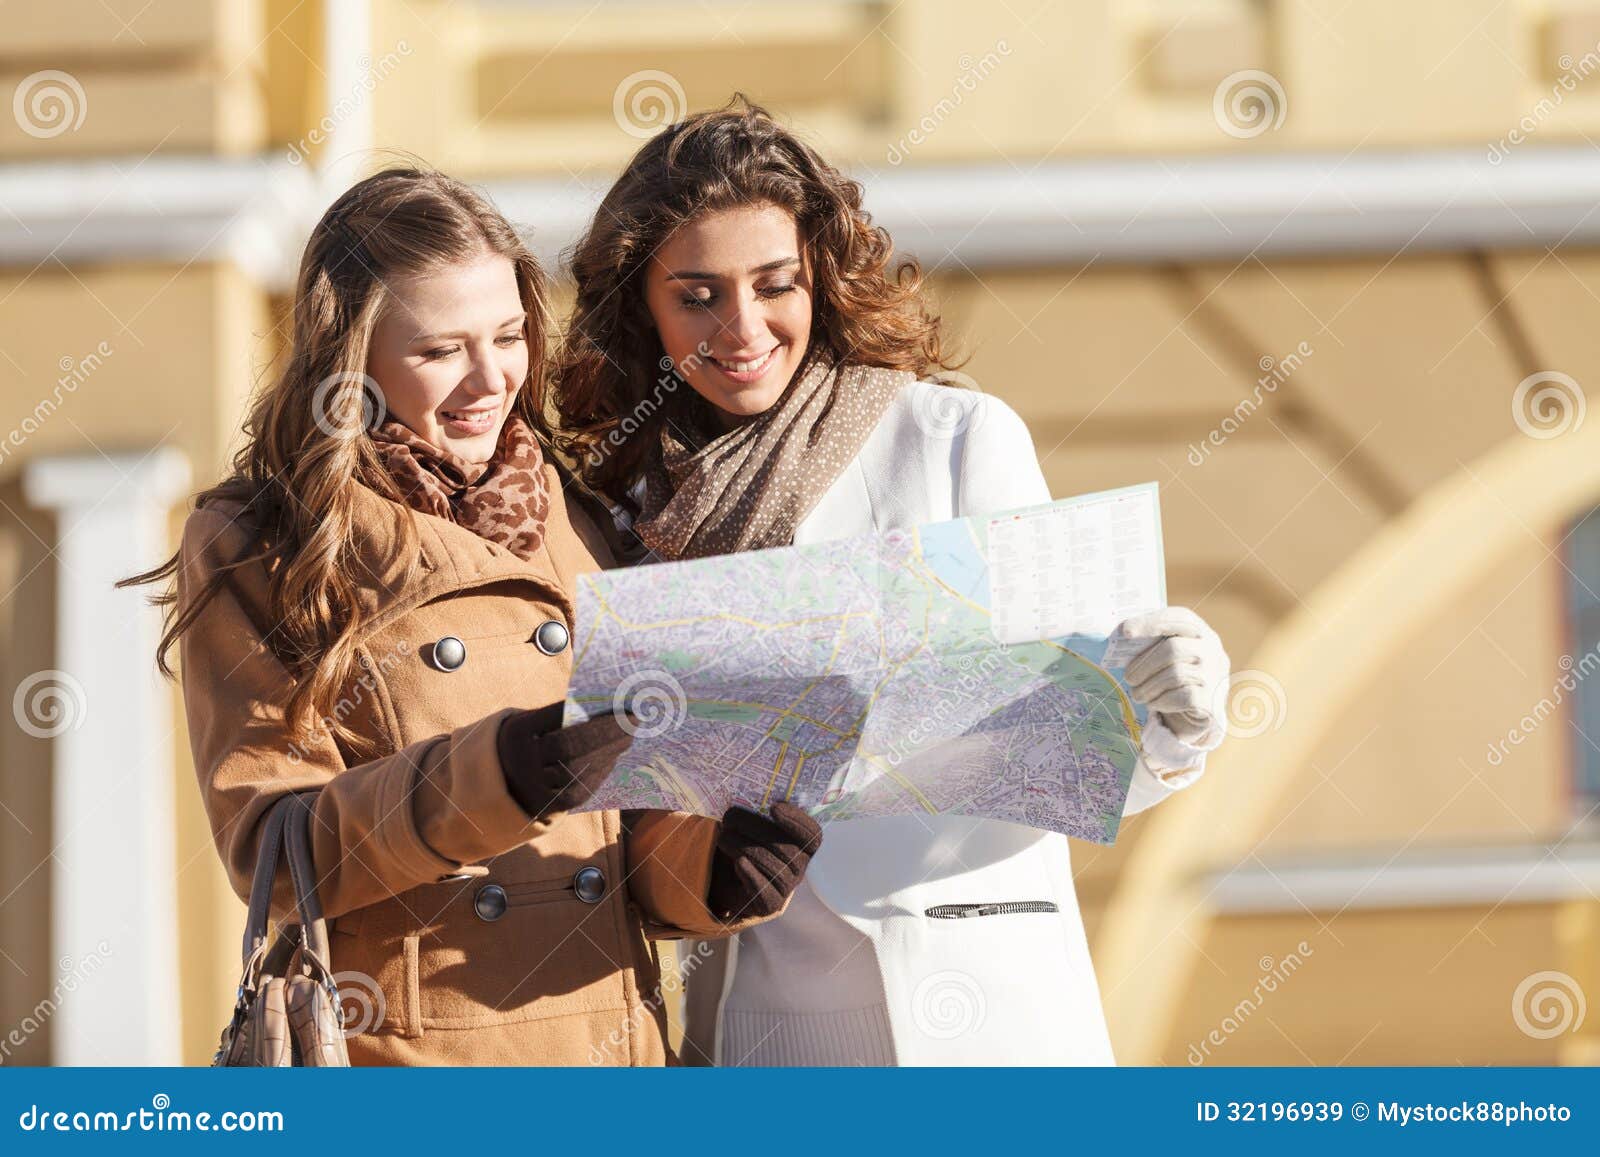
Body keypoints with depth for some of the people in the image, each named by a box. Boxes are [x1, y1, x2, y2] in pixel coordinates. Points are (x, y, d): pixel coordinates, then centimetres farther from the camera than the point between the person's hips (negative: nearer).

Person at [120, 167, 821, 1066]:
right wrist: (490, 776, -24)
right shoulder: (253, 554, -4)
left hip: (612, 1050, 4)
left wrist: (714, 866, -12)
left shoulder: (575, 529, 9)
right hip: (399, 1055, -4)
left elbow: (636, 839, 9)